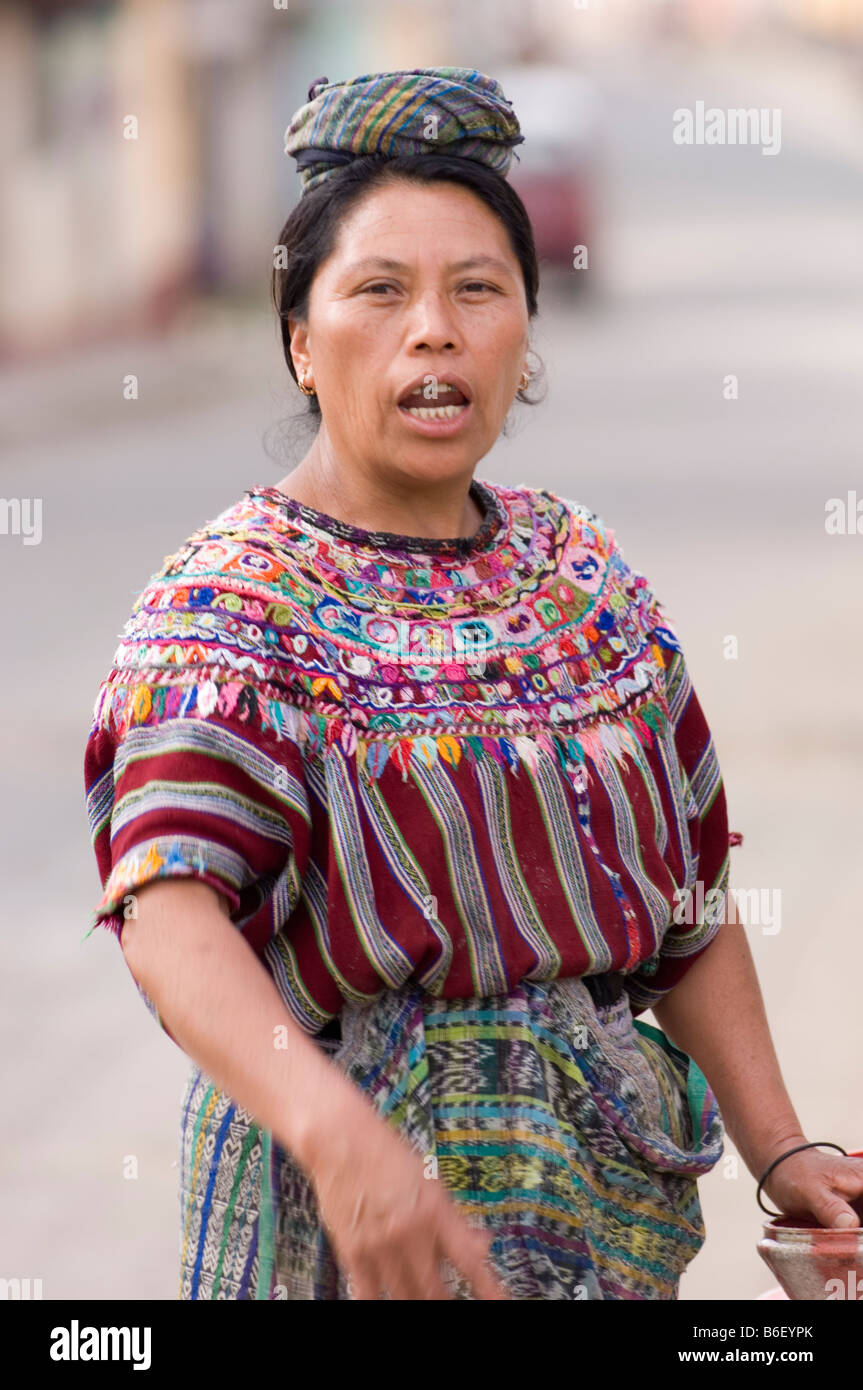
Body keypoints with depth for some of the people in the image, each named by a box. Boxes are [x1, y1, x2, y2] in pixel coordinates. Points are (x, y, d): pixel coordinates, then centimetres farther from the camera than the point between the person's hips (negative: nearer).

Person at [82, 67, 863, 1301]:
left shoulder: (584, 571, 6)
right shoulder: (227, 599, -12)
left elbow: (687, 892, 10)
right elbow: (169, 907, -28)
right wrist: (336, 1130, -44)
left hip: (607, 1163, 5)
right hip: (359, 1192, -5)